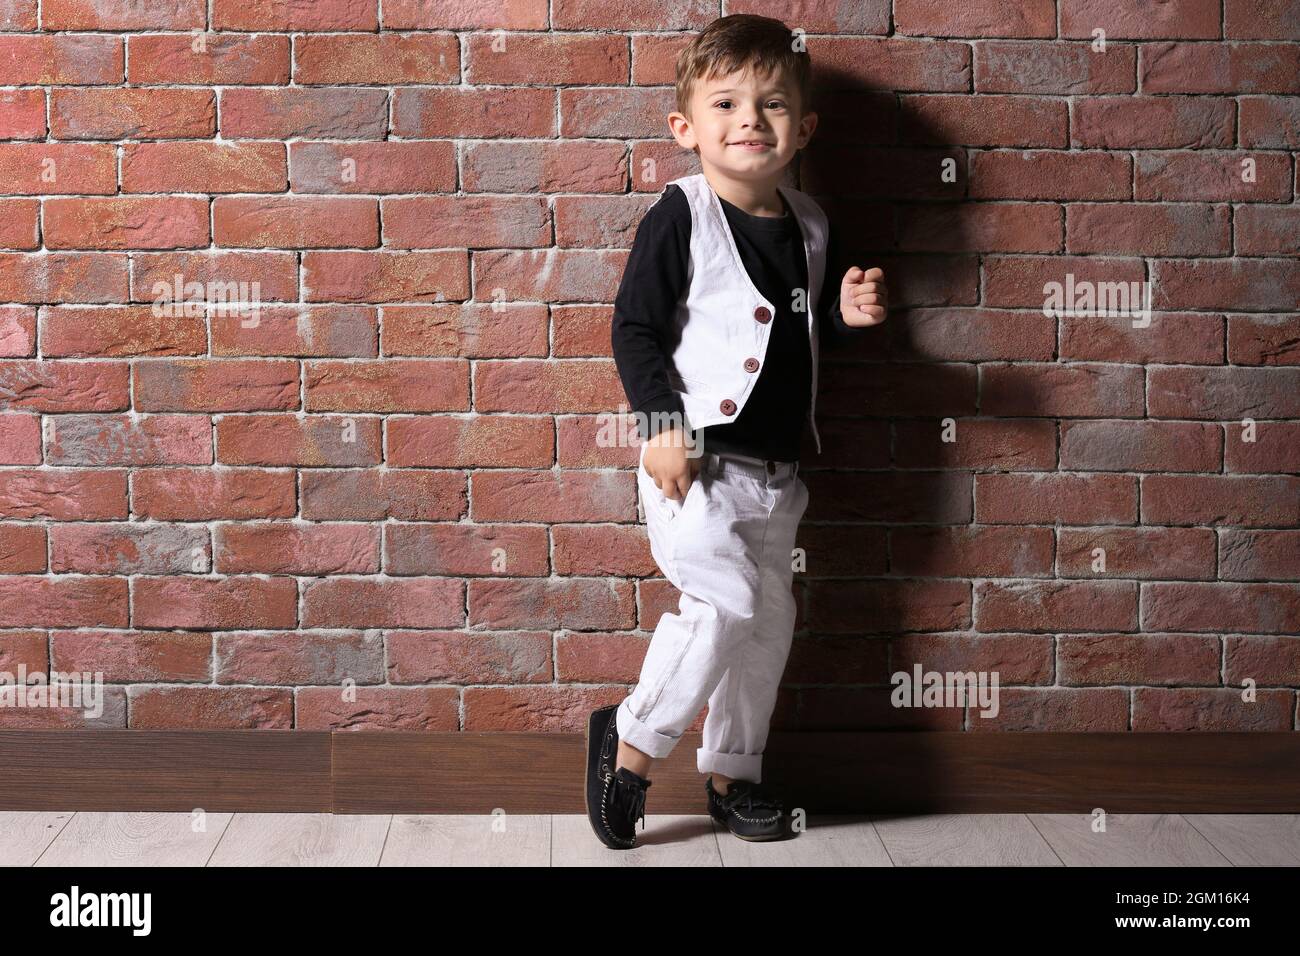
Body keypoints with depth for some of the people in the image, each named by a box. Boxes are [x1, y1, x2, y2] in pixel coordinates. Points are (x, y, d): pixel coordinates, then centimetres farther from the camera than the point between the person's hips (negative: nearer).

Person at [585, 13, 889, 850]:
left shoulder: (808, 225, 10)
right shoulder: (682, 215, -8)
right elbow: (635, 326, -9)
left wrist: (849, 313, 1)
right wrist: (662, 425, -17)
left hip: (773, 466, 7)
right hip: (696, 458, -7)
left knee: (770, 617, 11)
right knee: (725, 601, -15)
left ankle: (732, 772, 28)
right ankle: (632, 740, 6)